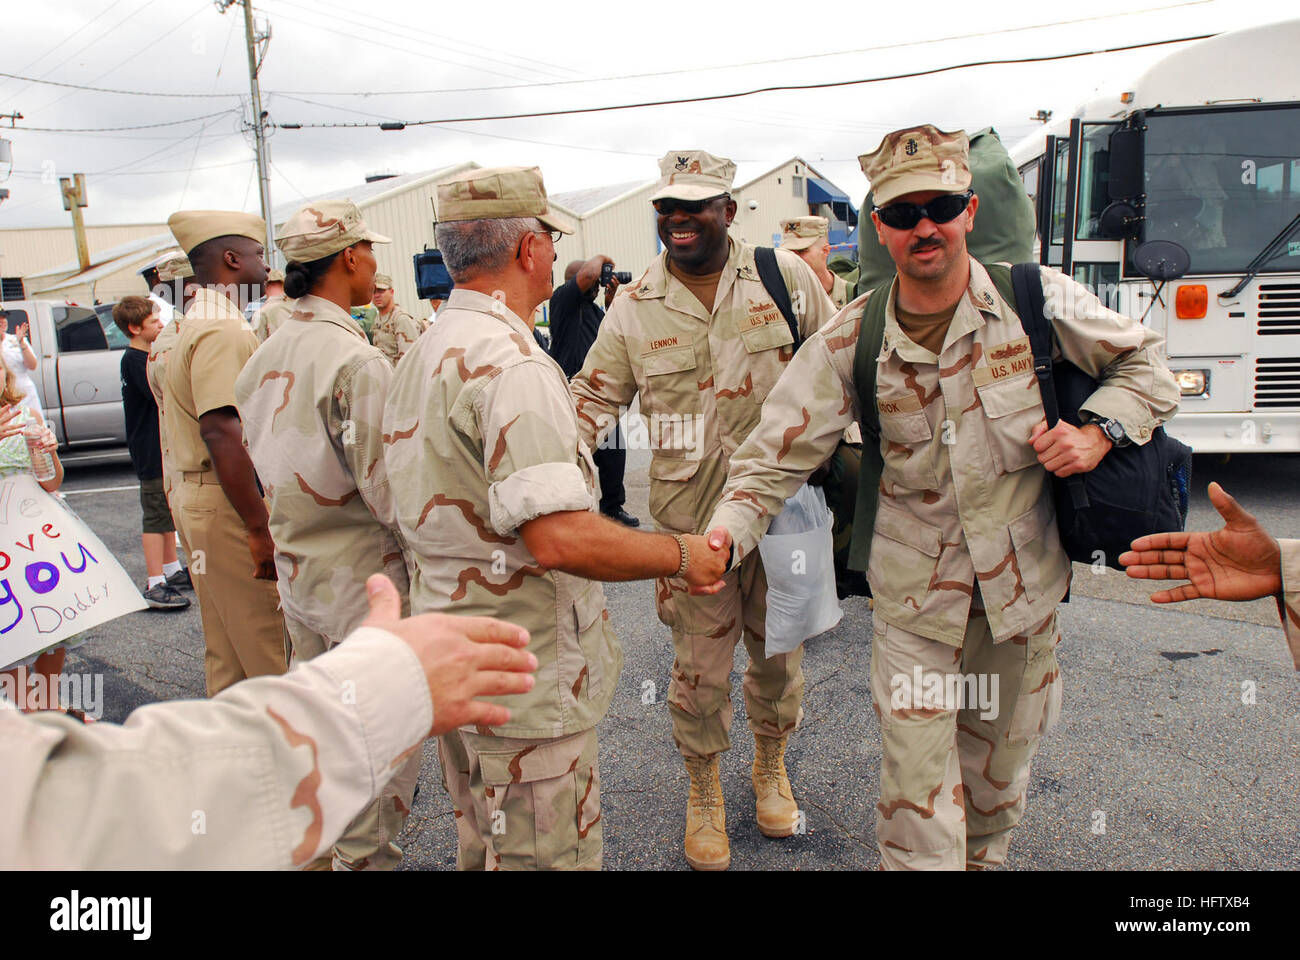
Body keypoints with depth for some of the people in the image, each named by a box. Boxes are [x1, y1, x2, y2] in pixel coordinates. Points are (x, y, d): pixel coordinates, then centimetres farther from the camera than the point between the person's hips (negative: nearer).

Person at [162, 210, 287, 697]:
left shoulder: (196, 325, 18)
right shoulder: (225, 330, -15)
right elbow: (221, 433, -25)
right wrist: (260, 530, -26)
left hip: (202, 498, 11)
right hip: (233, 505, -11)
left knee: (227, 655, 17)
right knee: (274, 656, -4)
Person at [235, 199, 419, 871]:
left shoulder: (268, 353, 5)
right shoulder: (355, 361, -21)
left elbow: (262, 460, 12)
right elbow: (387, 490, -23)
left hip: (298, 571, 9)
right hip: (365, 577, -9)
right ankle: (366, 858, 18)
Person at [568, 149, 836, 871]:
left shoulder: (785, 276, -2)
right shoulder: (634, 309, -2)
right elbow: (592, 398, 4)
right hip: (692, 516, -1)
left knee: (779, 647, 17)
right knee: (700, 663, 8)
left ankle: (770, 767, 45)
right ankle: (703, 792, 34)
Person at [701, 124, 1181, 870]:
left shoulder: (1038, 298, -8)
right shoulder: (852, 340, -9)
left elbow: (1143, 362, 6)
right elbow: (779, 450, -10)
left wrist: (1099, 431, -12)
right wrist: (730, 529, -26)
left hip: (1022, 577, 2)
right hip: (915, 590, -1)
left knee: (1000, 756, 21)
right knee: (917, 780, -2)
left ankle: (982, 857, 48)